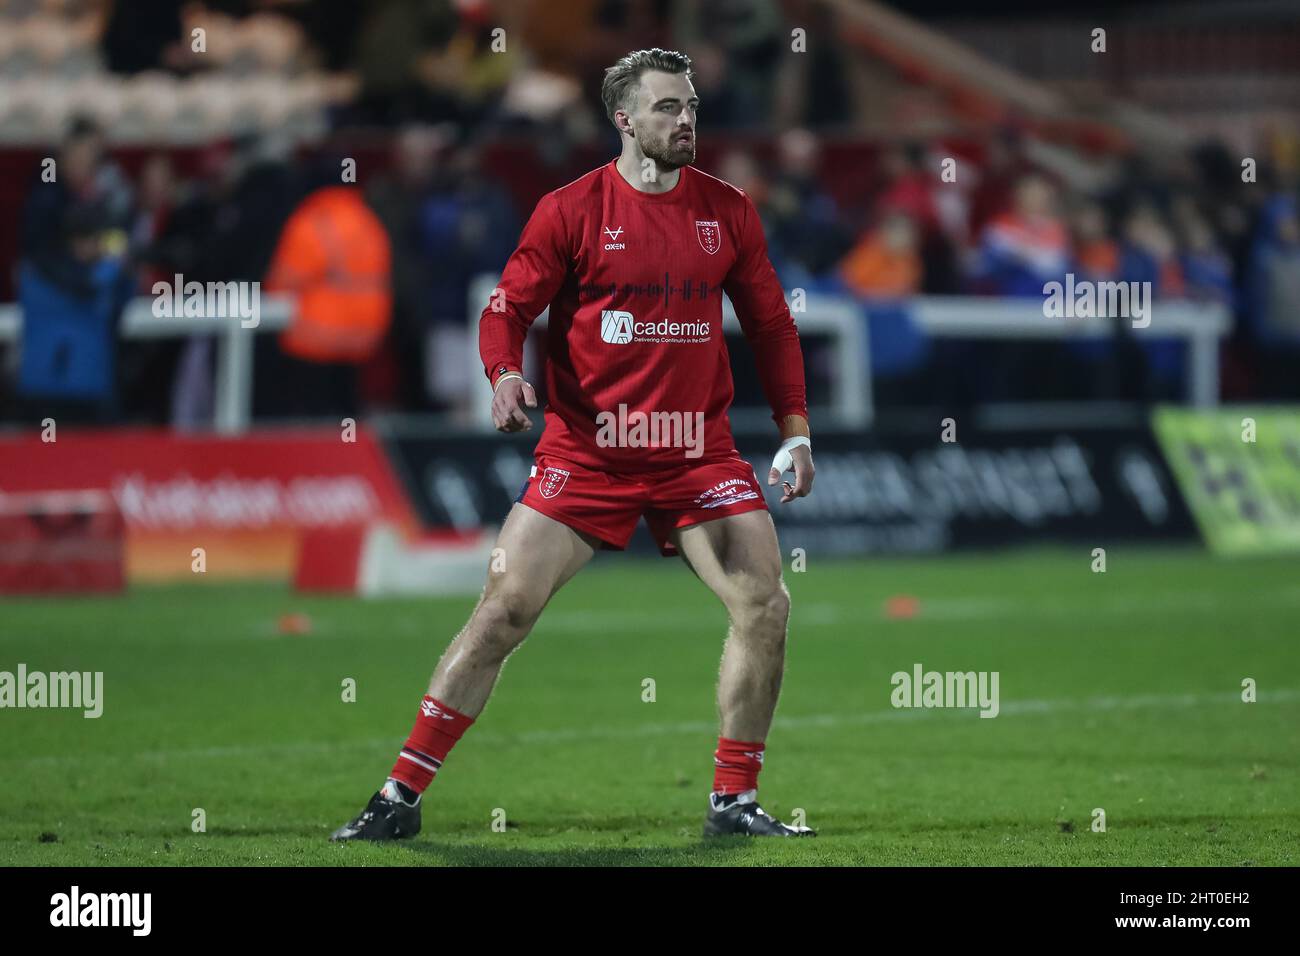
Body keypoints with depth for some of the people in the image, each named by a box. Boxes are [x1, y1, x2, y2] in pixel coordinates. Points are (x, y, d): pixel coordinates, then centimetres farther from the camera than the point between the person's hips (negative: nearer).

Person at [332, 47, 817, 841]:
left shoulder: (728, 210, 6)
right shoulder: (571, 210, -3)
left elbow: (771, 324, 13)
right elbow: (509, 307, -1)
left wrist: (795, 430, 7)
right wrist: (505, 374, -21)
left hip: (699, 452, 3)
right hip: (585, 450, -3)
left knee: (766, 605, -9)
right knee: (504, 610, -8)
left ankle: (734, 801, 6)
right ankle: (401, 797, -1)